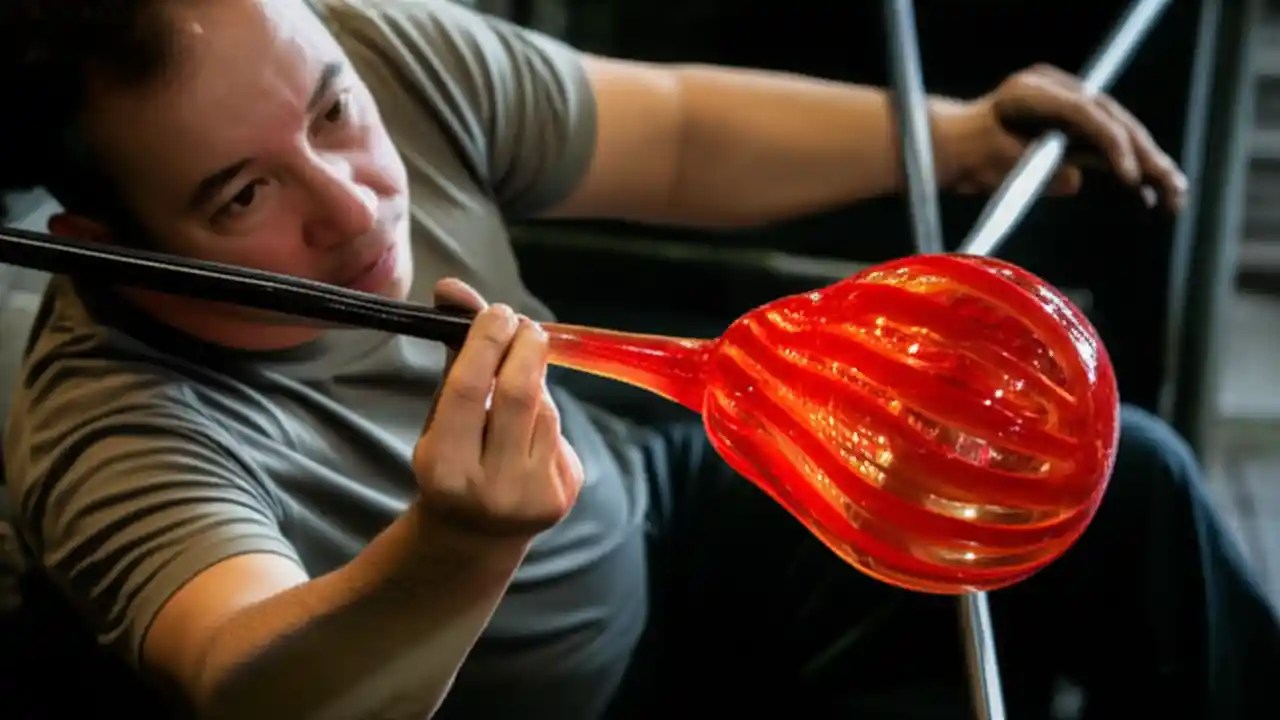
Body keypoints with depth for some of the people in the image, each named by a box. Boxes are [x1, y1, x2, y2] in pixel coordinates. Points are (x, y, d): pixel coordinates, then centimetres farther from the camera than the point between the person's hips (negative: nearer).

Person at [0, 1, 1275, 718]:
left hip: (671, 524, 6)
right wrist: (456, 548, -69)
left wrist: (949, 135, -6)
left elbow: (675, 132, 0)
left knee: (1124, 482, 1)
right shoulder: (110, 431, -33)